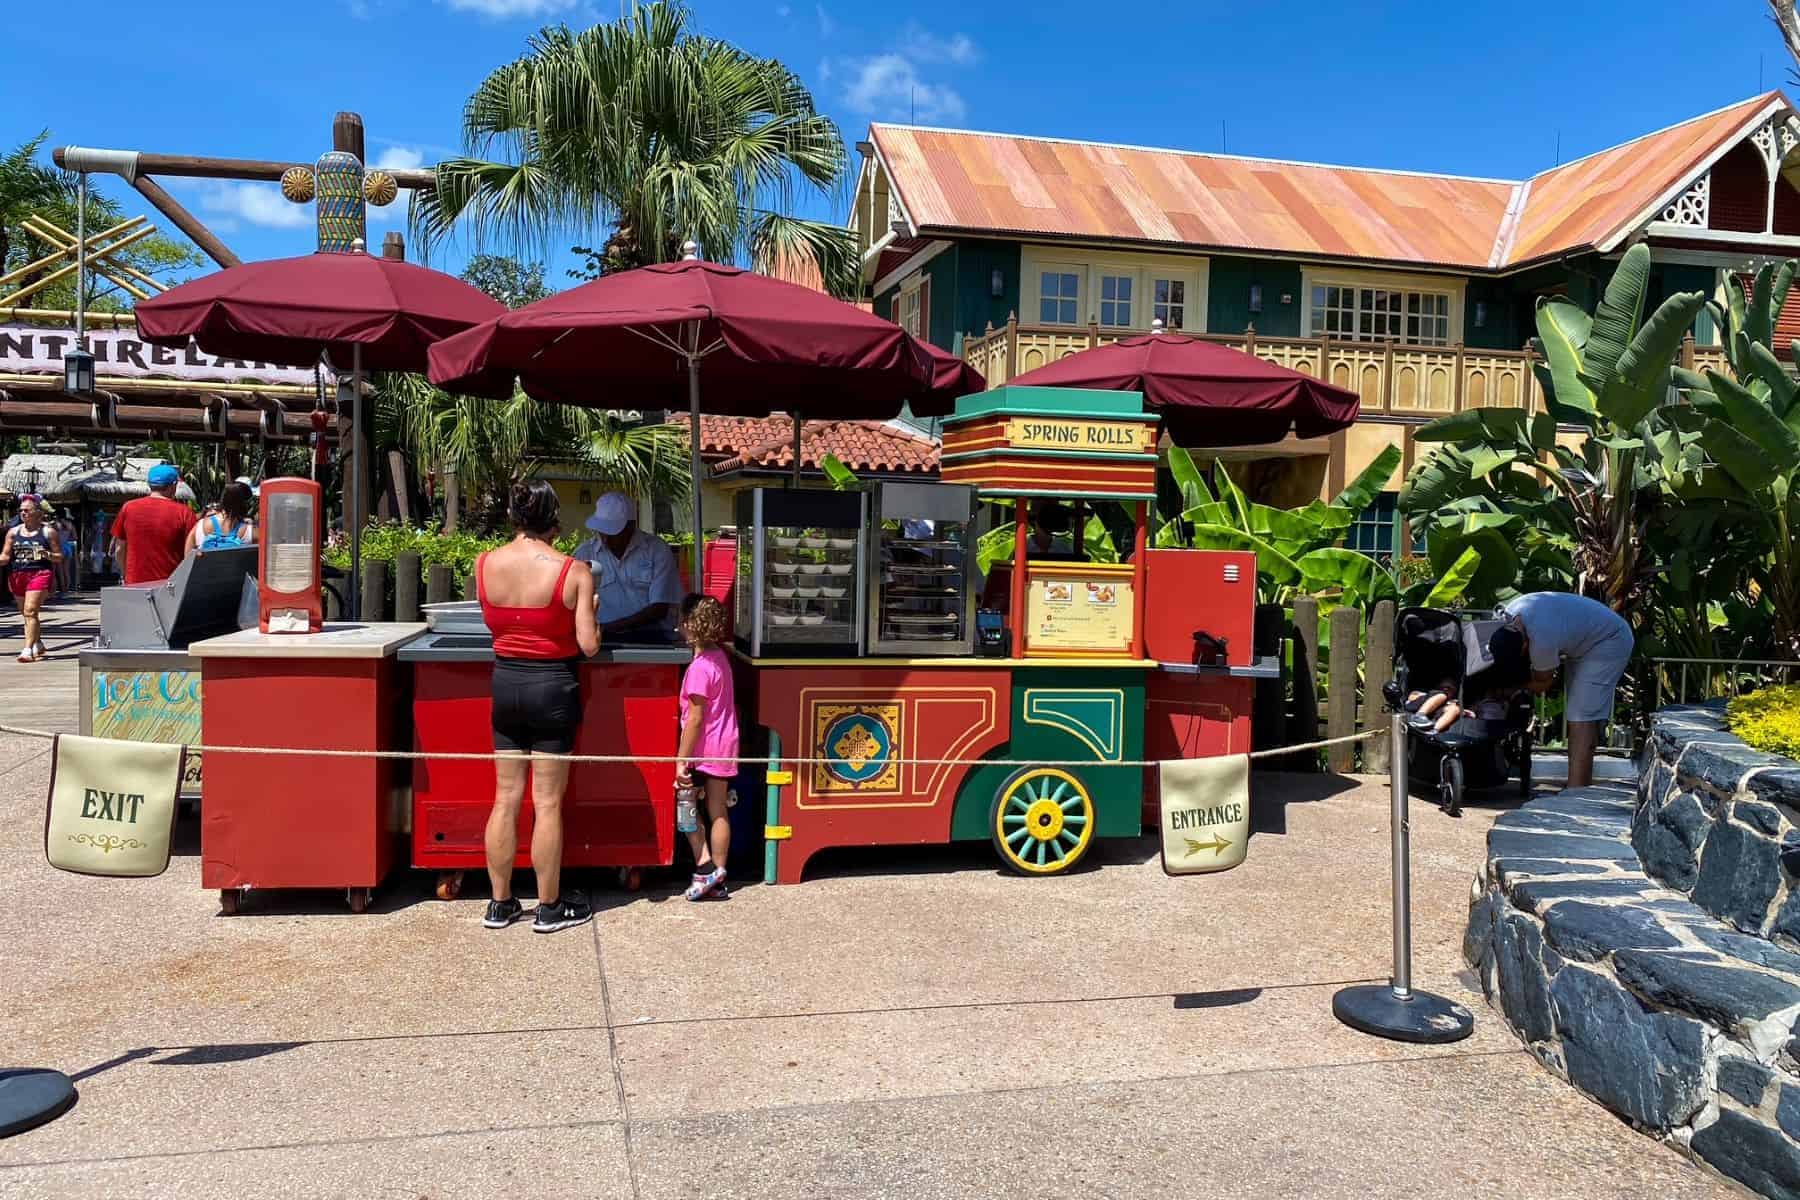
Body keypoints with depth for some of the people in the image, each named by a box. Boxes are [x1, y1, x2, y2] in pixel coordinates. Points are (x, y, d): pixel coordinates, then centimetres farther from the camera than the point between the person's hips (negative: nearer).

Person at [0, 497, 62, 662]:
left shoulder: (48, 532, 2)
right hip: (17, 575, 5)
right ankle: (38, 645, 31)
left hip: (40, 574, -5)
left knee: (30, 611, -16)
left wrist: (47, 554, -16)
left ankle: (28, 649, -19)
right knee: (27, 613, 14)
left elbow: (59, 557, 3)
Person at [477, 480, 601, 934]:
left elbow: (493, 621, 10)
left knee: (505, 798, 13)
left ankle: (500, 904, 22)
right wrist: (589, 610, 5)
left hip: (505, 683, 4)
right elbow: (589, 645, -13)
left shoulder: (484, 564, -3)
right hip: (553, 688, -4)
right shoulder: (572, 572, -14)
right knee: (547, 803, 5)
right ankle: (549, 908, 15)